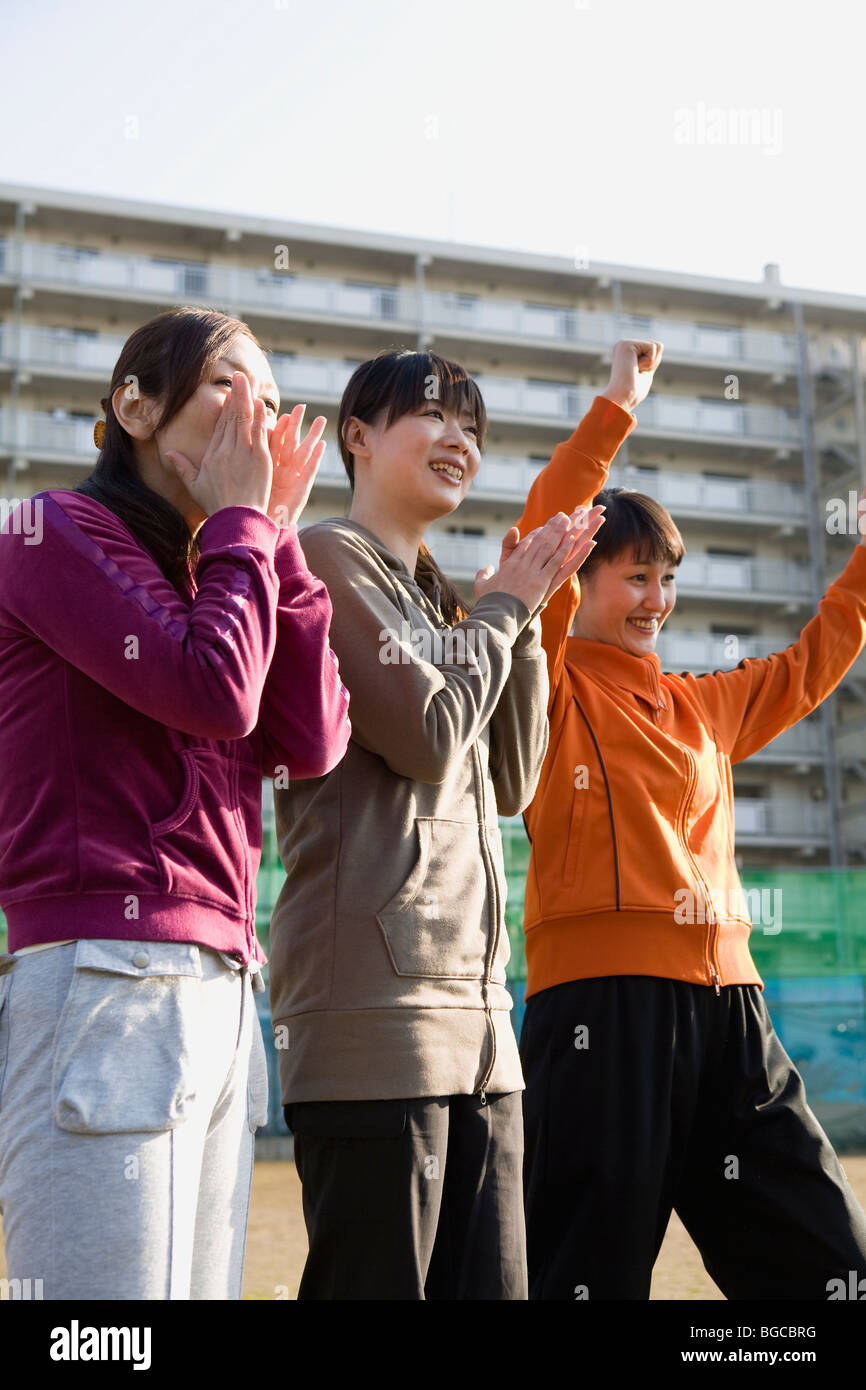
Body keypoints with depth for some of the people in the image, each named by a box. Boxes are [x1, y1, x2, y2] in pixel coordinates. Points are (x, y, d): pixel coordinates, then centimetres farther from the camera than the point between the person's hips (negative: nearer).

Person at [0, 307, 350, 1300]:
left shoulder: (210, 576, 22)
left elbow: (312, 743, 8)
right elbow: (216, 693, -15)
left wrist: (277, 536, 8)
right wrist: (243, 523, 0)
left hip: (219, 986, 8)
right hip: (104, 982, -8)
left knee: (204, 1286, 10)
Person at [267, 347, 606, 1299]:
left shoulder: (438, 598, 23)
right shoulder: (326, 557, -2)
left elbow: (511, 782, 18)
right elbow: (426, 734, -13)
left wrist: (523, 615, 11)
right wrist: (501, 611, 3)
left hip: (474, 1003, 9)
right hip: (377, 996, -9)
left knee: (490, 1286, 11)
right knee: (381, 1283, -5)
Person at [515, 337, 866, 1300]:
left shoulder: (704, 707, 21)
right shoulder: (556, 687, 2)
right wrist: (616, 408, -10)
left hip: (723, 996, 7)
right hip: (603, 994, -6)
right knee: (597, 1263, -2)